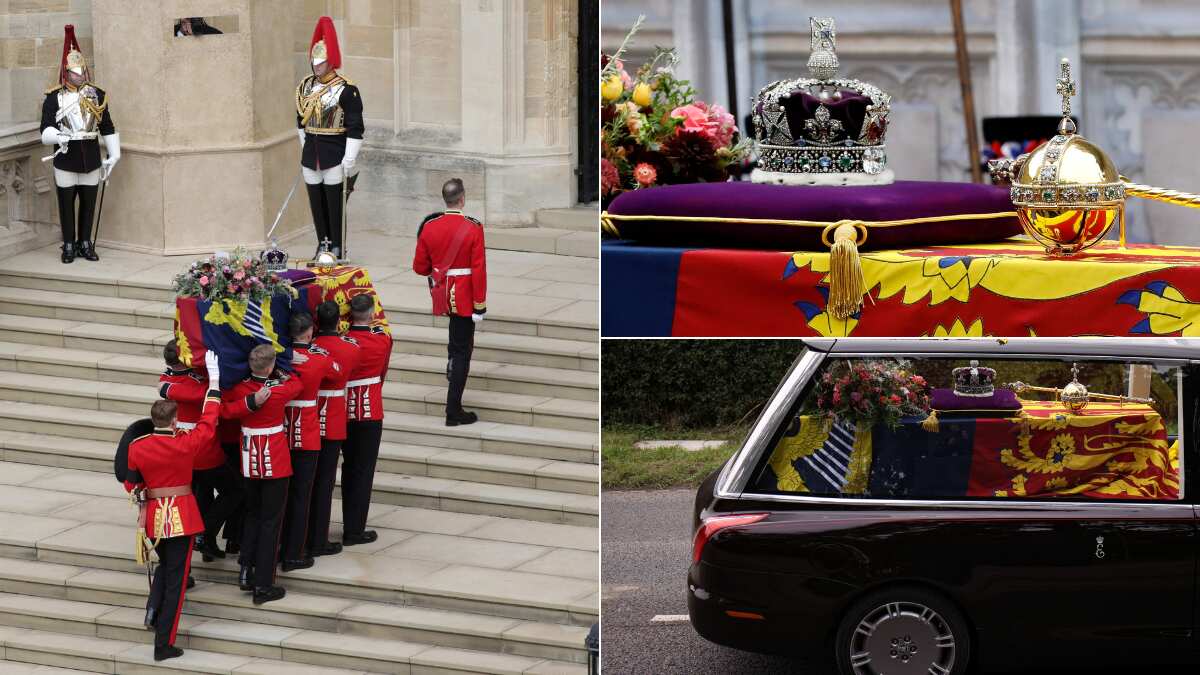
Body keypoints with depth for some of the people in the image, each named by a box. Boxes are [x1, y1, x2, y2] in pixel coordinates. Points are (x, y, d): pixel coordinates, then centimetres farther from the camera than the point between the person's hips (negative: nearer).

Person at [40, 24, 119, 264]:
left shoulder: (97, 95, 5)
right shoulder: (54, 97, -3)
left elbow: (107, 127, 10)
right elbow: (46, 129, -9)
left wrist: (113, 155, 8)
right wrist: (57, 137, -31)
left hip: (91, 158, 2)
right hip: (66, 159, -2)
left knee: (89, 202, 8)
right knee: (66, 203, 4)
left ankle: (85, 244, 19)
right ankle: (68, 245, 14)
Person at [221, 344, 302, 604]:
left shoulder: (239, 388, -11)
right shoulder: (280, 391, -19)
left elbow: (224, 409, -8)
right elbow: (297, 383, -1)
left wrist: (250, 403, -10)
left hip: (249, 460, 4)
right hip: (275, 462, -4)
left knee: (252, 514, 22)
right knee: (270, 521, 2)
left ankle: (246, 572, 21)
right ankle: (263, 585, 3)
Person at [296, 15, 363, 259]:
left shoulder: (346, 89, -11)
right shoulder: (306, 86, 8)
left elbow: (355, 128, -11)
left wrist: (349, 161, -14)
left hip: (335, 157, -6)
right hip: (310, 155, 6)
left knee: (335, 203, 0)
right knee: (316, 203, 10)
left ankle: (337, 248, 9)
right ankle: (322, 245, 20)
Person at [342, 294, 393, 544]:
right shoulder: (384, 339, -11)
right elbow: (383, 373, 4)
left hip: (344, 414, 2)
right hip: (370, 414, -2)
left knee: (349, 468, 16)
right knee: (364, 471, 4)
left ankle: (349, 526, 22)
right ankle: (355, 530, 3)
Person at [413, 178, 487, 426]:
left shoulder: (429, 227, -4)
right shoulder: (473, 229, -16)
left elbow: (420, 267, 3)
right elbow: (479, 270, -17)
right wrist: (480, 305, -11)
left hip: (441, 294, 5)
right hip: (464, 298, -5)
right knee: (462, 351, 1)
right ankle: (453, 412, 1)